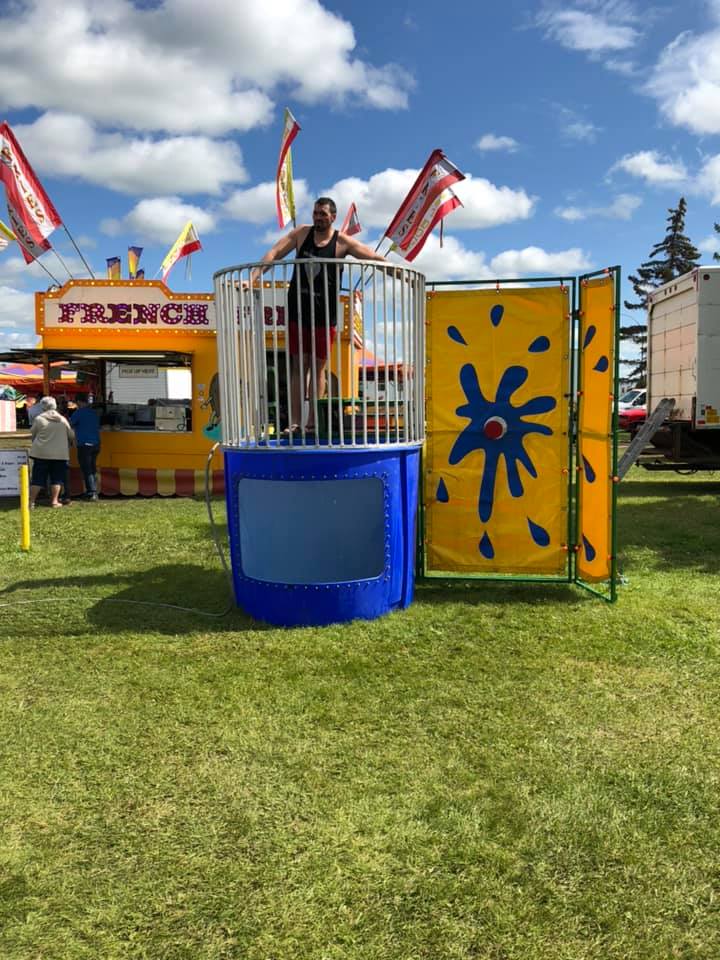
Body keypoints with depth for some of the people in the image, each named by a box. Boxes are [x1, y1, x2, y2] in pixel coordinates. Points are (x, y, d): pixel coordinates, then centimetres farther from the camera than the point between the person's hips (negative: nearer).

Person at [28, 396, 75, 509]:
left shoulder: (38, 419, -5)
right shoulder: (62, 419, 2)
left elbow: (32, 433, 6)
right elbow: (71, 435, 7)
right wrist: (68, 443, 27)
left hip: (41, 453, -1)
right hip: (59, 453, 1)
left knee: (37, 478, 5)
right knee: (57, 478, 8)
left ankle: (32, 501, 7)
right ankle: (54, 501, 5)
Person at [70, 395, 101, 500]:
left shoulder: (79, 412, -8)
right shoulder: (93, 412, 13)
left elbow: (70, 424, -2)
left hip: (84, 444, -7)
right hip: (96, 444, 7)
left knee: (87, 470, -6)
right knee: (92, 469, 15)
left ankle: (92, 493, -11)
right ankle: (93, 491, 18)